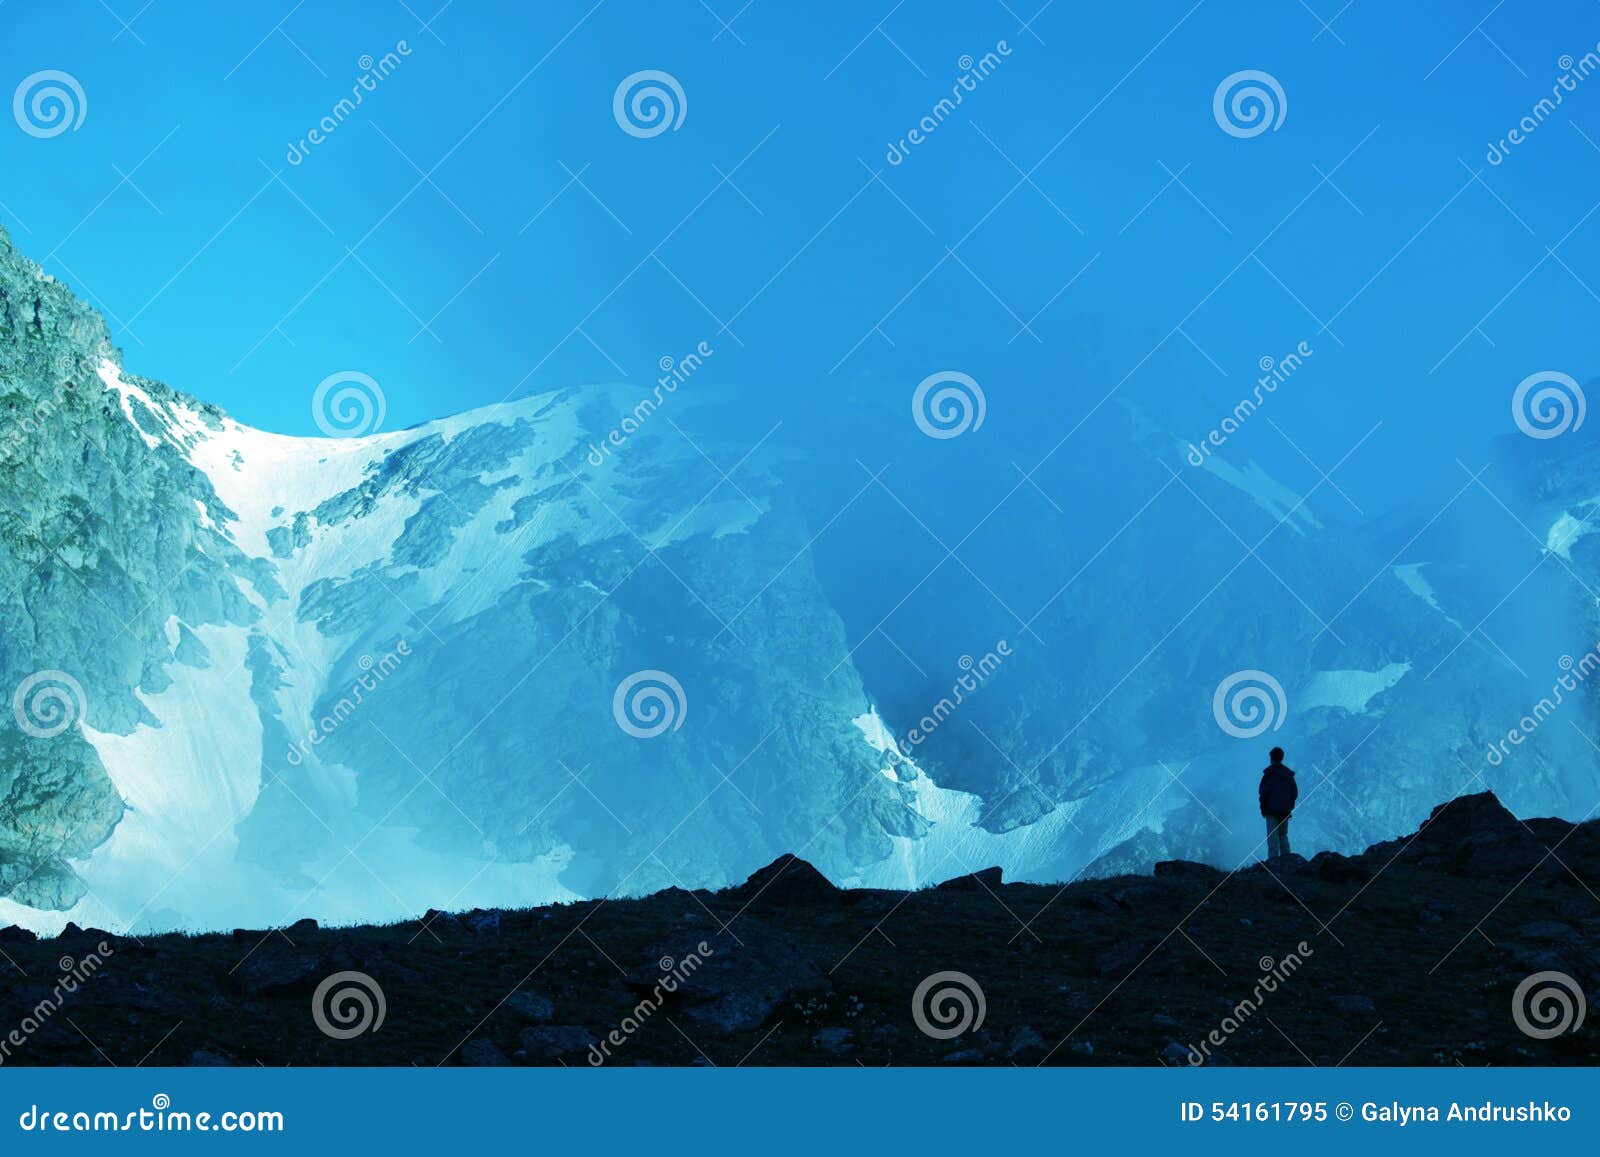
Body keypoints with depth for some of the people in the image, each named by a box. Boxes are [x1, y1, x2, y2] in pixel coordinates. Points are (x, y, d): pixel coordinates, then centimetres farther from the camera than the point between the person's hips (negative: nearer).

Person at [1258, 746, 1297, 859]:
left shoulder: (1269, 772, -6)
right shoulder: (1289, 774, 13)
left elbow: (1264, 791, -11)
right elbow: (1295, 793, 13)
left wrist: (1263, 807, -3)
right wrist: (1290, 807, 16)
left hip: (1272, 809, -6)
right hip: (1285, 810, 6)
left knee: (1272, 837, -8)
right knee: (1283, 836, 12)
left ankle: (1273, 860, -17)